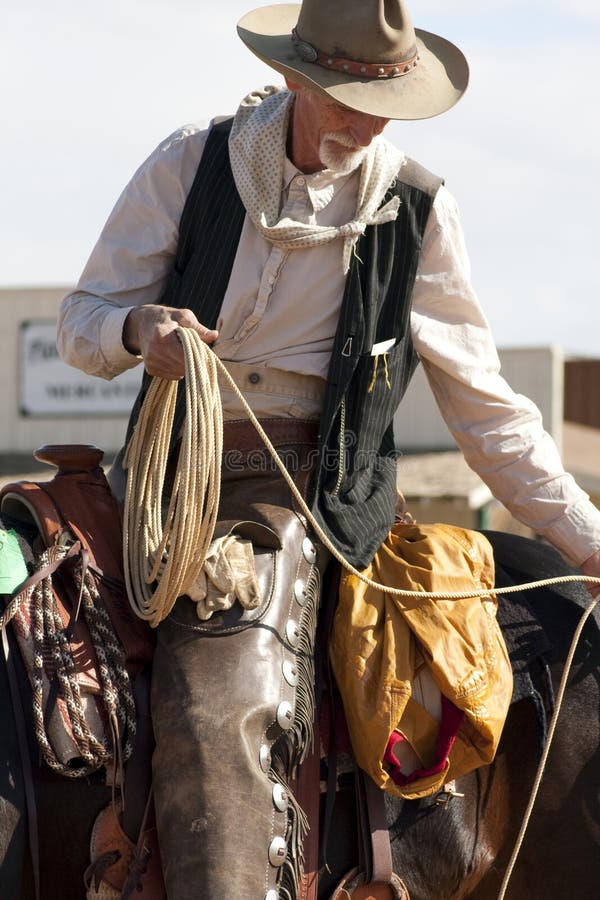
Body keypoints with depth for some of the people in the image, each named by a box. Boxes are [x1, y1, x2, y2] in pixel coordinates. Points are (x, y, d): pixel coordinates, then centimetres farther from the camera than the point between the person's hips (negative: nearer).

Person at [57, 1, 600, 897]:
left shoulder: (418, 211, 1)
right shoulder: (190, 165, 3)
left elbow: (485, 407, 8)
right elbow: (81, 321, 5)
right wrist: (136, 328, -20)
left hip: (295, 486, -4)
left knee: (223, 712, -25)